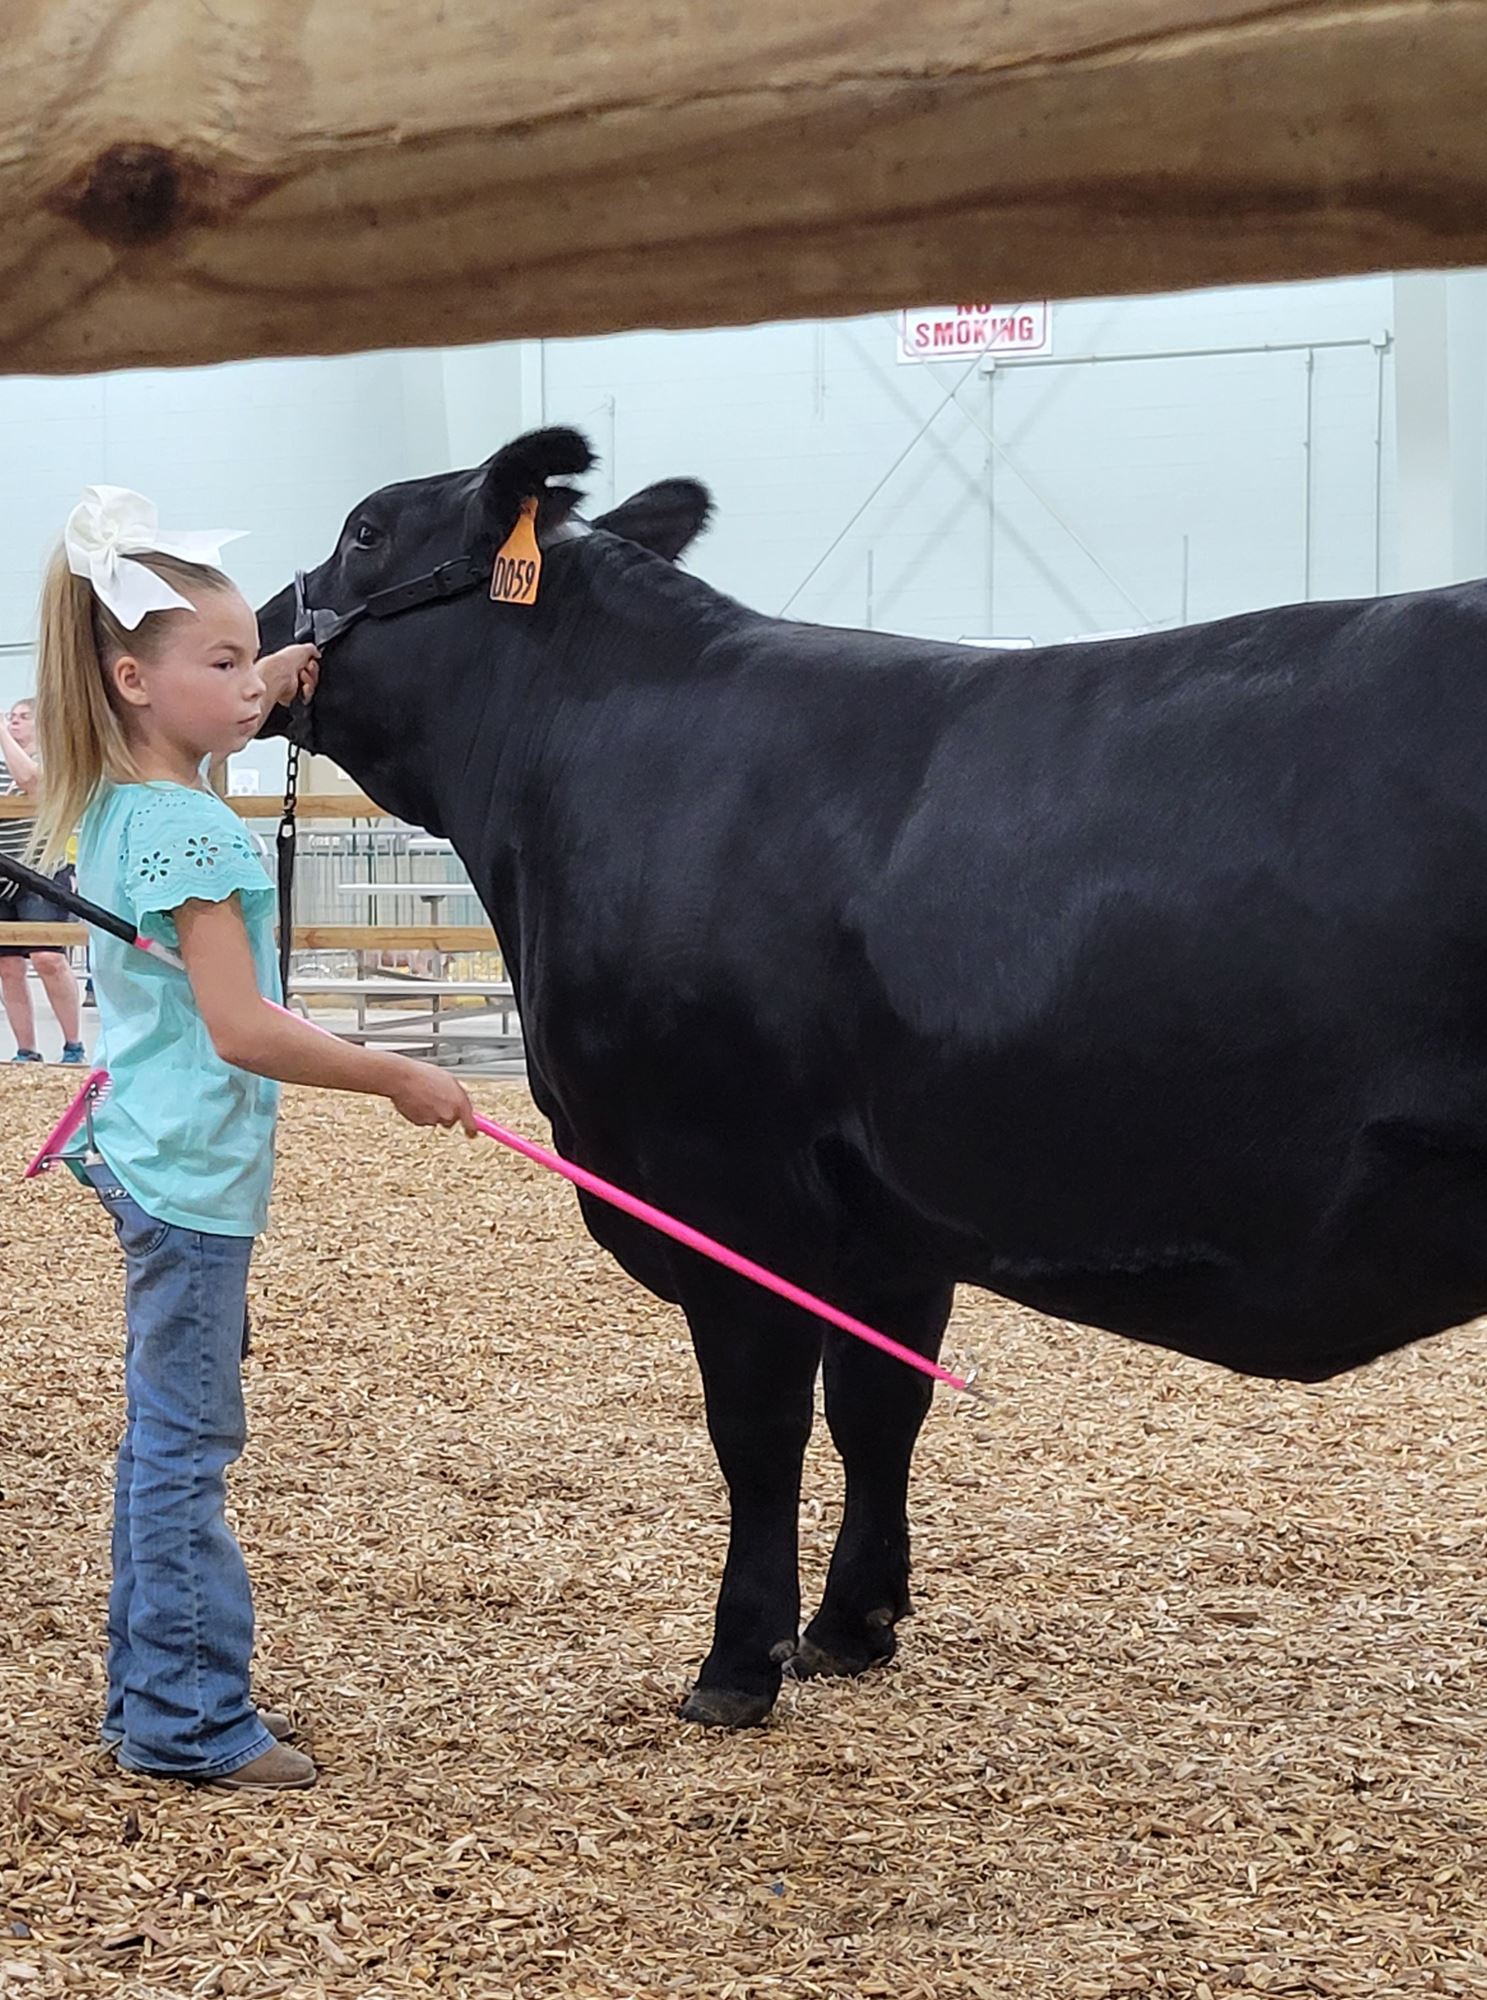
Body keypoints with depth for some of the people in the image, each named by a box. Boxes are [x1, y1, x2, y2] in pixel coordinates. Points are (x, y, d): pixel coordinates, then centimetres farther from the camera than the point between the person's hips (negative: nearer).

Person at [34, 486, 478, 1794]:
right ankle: (191, 1719, 6)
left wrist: (261, 693, 18)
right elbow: (242, 1030, -25)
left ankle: (153, 1697, 24)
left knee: (168, 1436, 16)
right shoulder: (193, 829, -20)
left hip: (154, 1161, 10)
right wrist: (399, 1080, -17)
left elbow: (188, 733, 34)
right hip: (194, 1176, -10)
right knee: (188, 1446, -2)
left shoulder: (118, 806, 7)